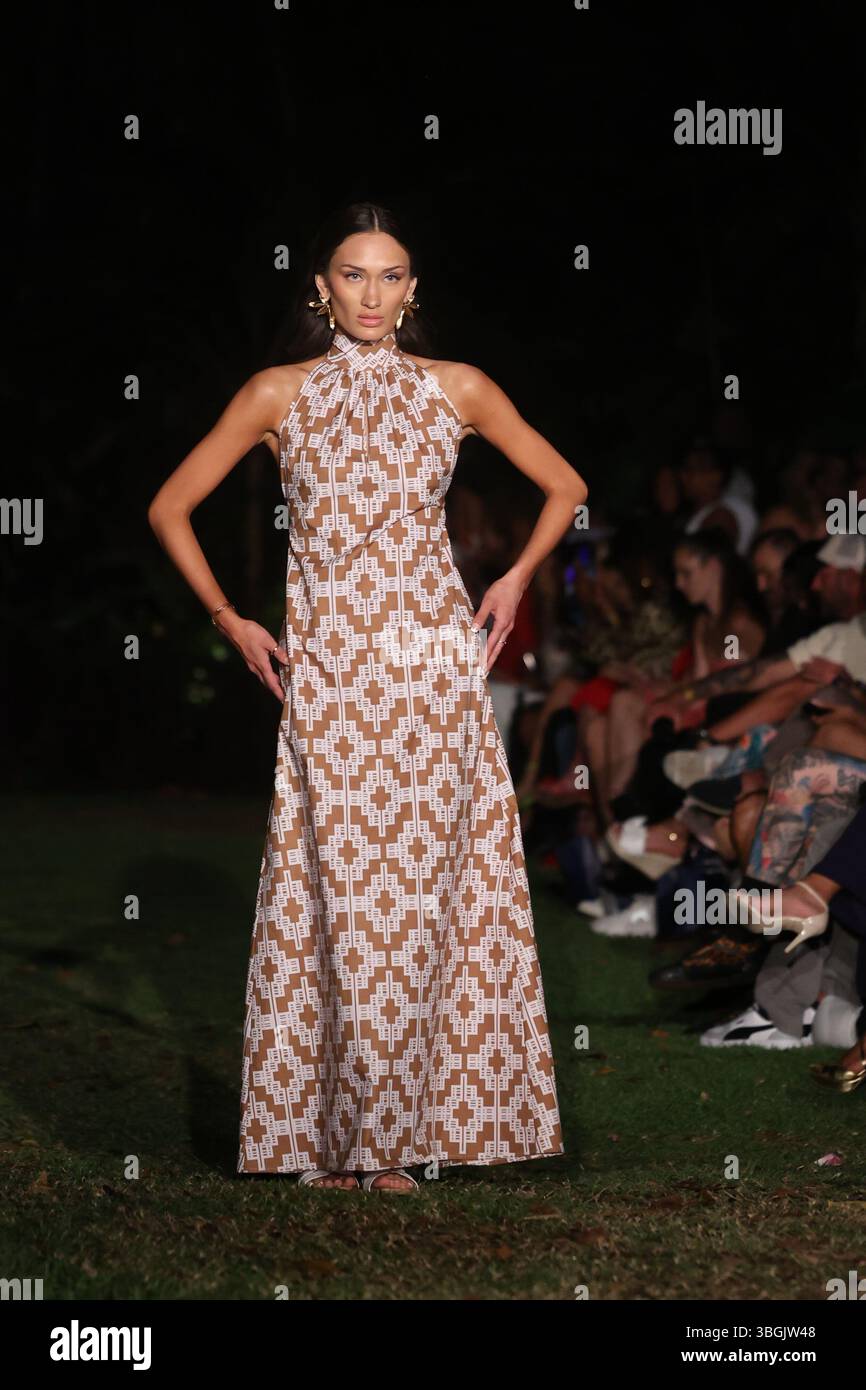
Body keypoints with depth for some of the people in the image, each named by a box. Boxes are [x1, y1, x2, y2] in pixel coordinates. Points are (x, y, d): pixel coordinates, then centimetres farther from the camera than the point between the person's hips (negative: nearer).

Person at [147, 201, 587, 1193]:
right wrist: (229, 620, 6)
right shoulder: (278, 393, 6)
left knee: (418, 893, -2)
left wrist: (515, 579, 11)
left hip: (434, 665, 1)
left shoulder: (457, 389, 8)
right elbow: (171, 508, 10)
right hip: (326, 671, -1)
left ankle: (393, 1129, 7)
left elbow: (564, 487, 19)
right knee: (339, 896, -4)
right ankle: (330, 1132, 5)